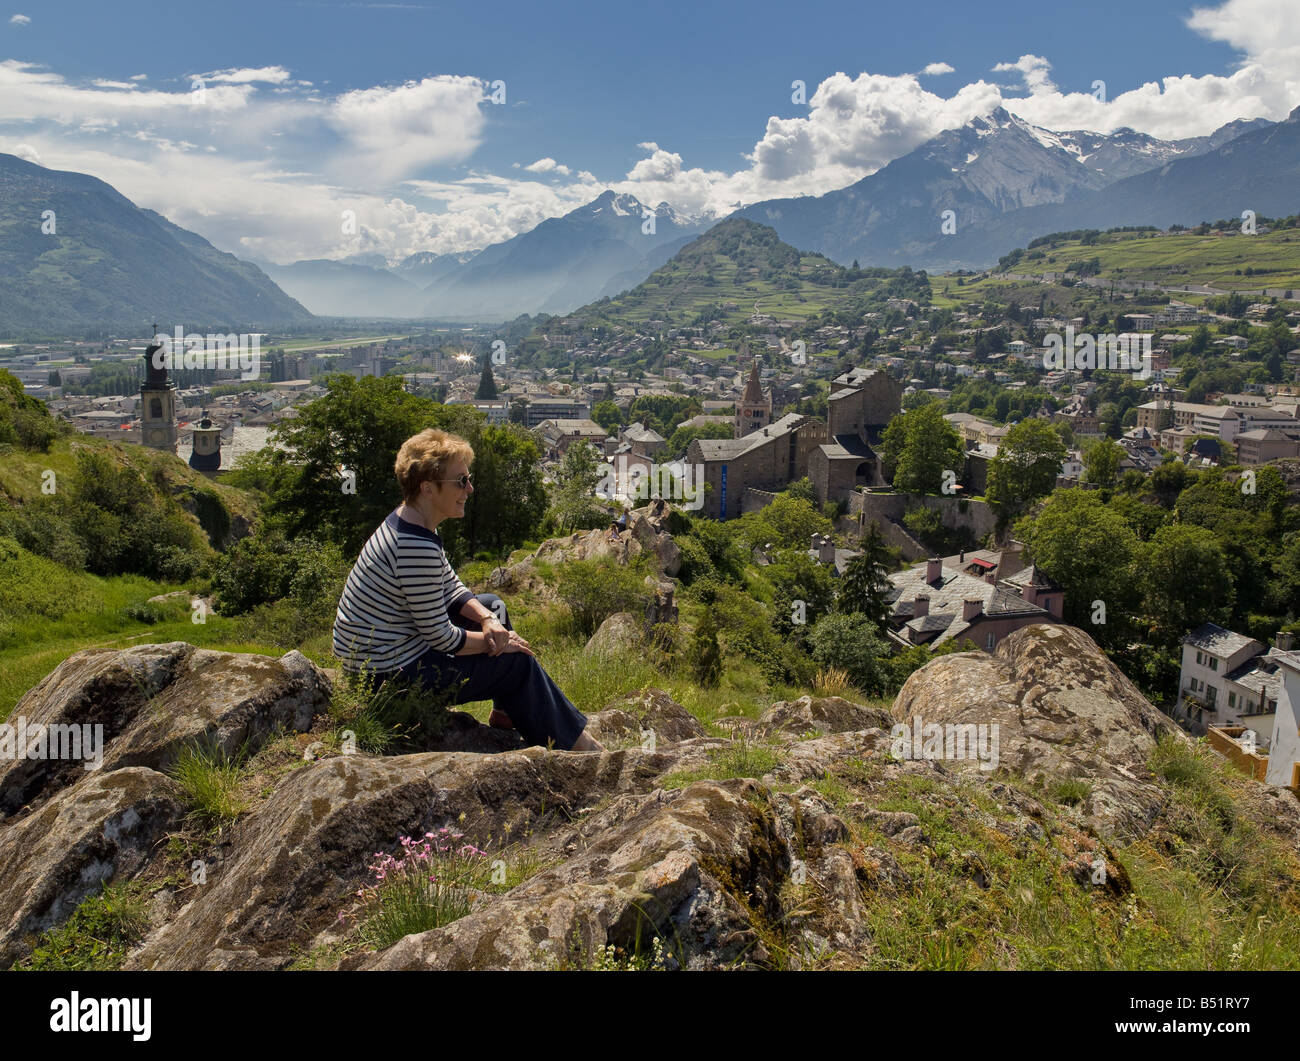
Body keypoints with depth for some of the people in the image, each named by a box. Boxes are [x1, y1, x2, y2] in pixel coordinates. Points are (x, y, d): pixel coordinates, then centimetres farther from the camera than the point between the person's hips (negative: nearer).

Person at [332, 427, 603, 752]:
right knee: (519, 662, -3)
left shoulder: (406, 522, 3)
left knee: (493, 605, 20)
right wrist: (496, 640, -9)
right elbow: (442, 638, -24)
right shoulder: (417, 547, -30)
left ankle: (505, 713, 26)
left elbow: (451, 589, 11)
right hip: (391, 674, -11)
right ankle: (573, 742, 16)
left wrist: (488, 618, -6)